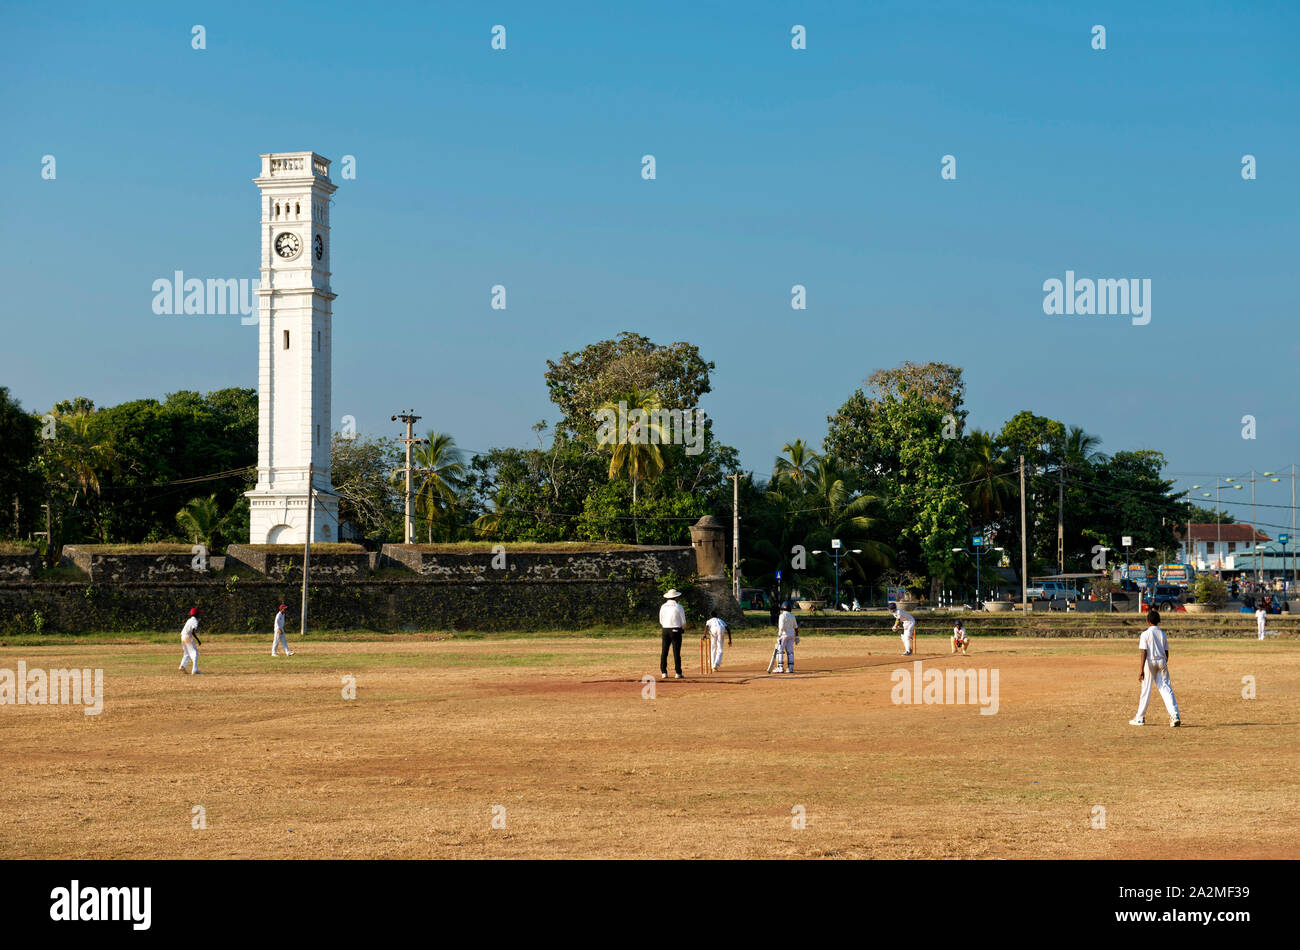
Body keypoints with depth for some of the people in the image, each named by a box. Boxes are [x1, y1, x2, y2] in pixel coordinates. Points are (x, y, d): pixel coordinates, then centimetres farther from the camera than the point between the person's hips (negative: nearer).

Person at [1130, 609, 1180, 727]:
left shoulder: (1145, 634, -7)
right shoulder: (1163, 634, 7)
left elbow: (1144, 653, -13)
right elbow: (1166, 653, 10)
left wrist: (1141, 670, -15)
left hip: (1150, 662, -3)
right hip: (1162, 662, 3)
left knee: (1146, 690, 4)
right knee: (1166, 689, 0)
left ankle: (1140, 718, 12)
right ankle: (1175, 715, -13)